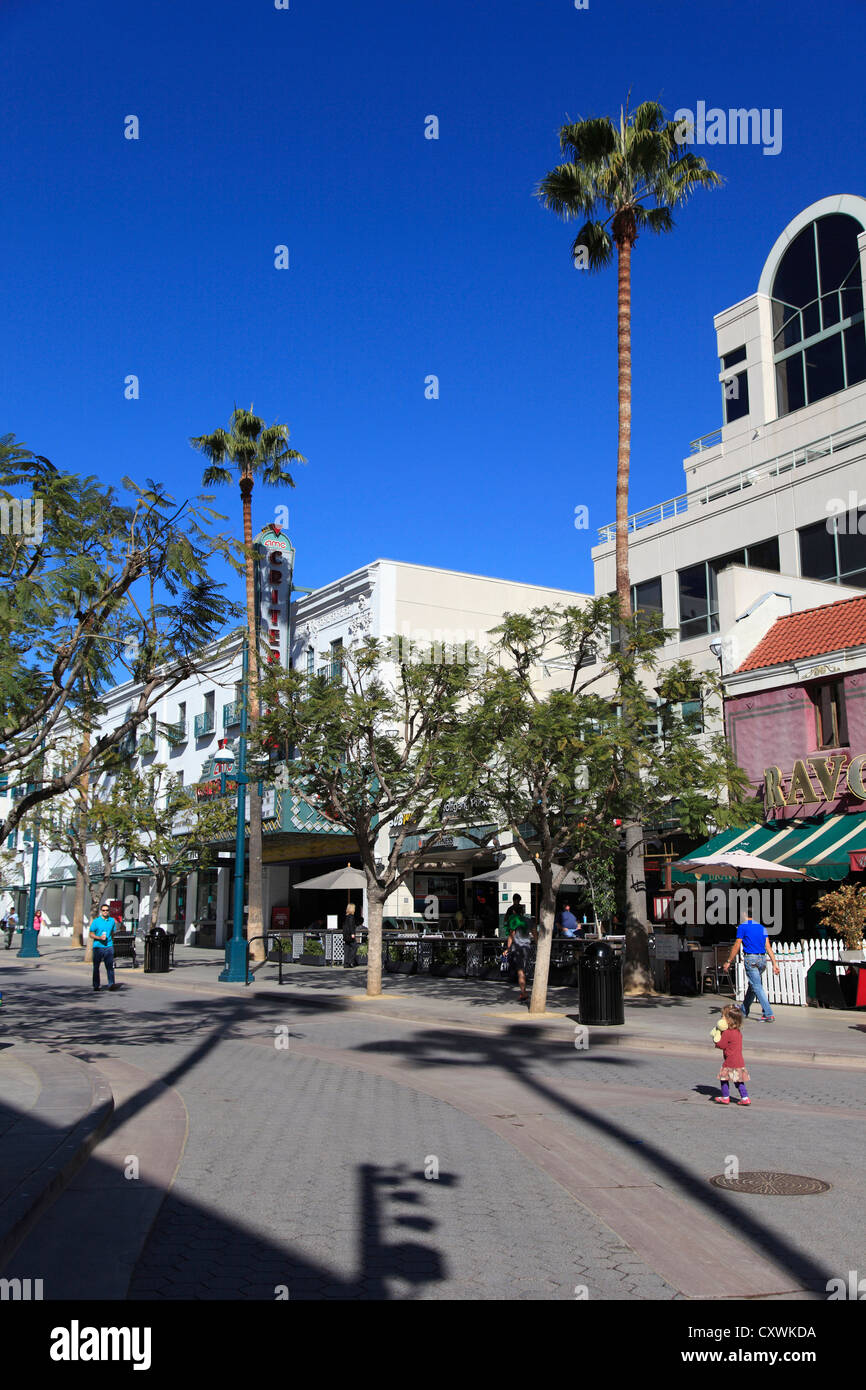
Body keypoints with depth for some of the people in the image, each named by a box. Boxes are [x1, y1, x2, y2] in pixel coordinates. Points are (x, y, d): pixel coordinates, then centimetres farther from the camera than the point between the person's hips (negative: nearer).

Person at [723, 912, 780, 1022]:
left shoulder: (742, 927, -2)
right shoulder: (761, 927, 15)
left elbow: (737, 946, -5)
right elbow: (768, 947, 8)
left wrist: (728, 961, 2)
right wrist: (774, 963, 6)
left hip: (750, 958, -7)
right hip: (762, 959, 7)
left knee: (757, 987, -6)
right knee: (752, 985, 18)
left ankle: (769, 1015, -14)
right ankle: (744, 1011, 31)